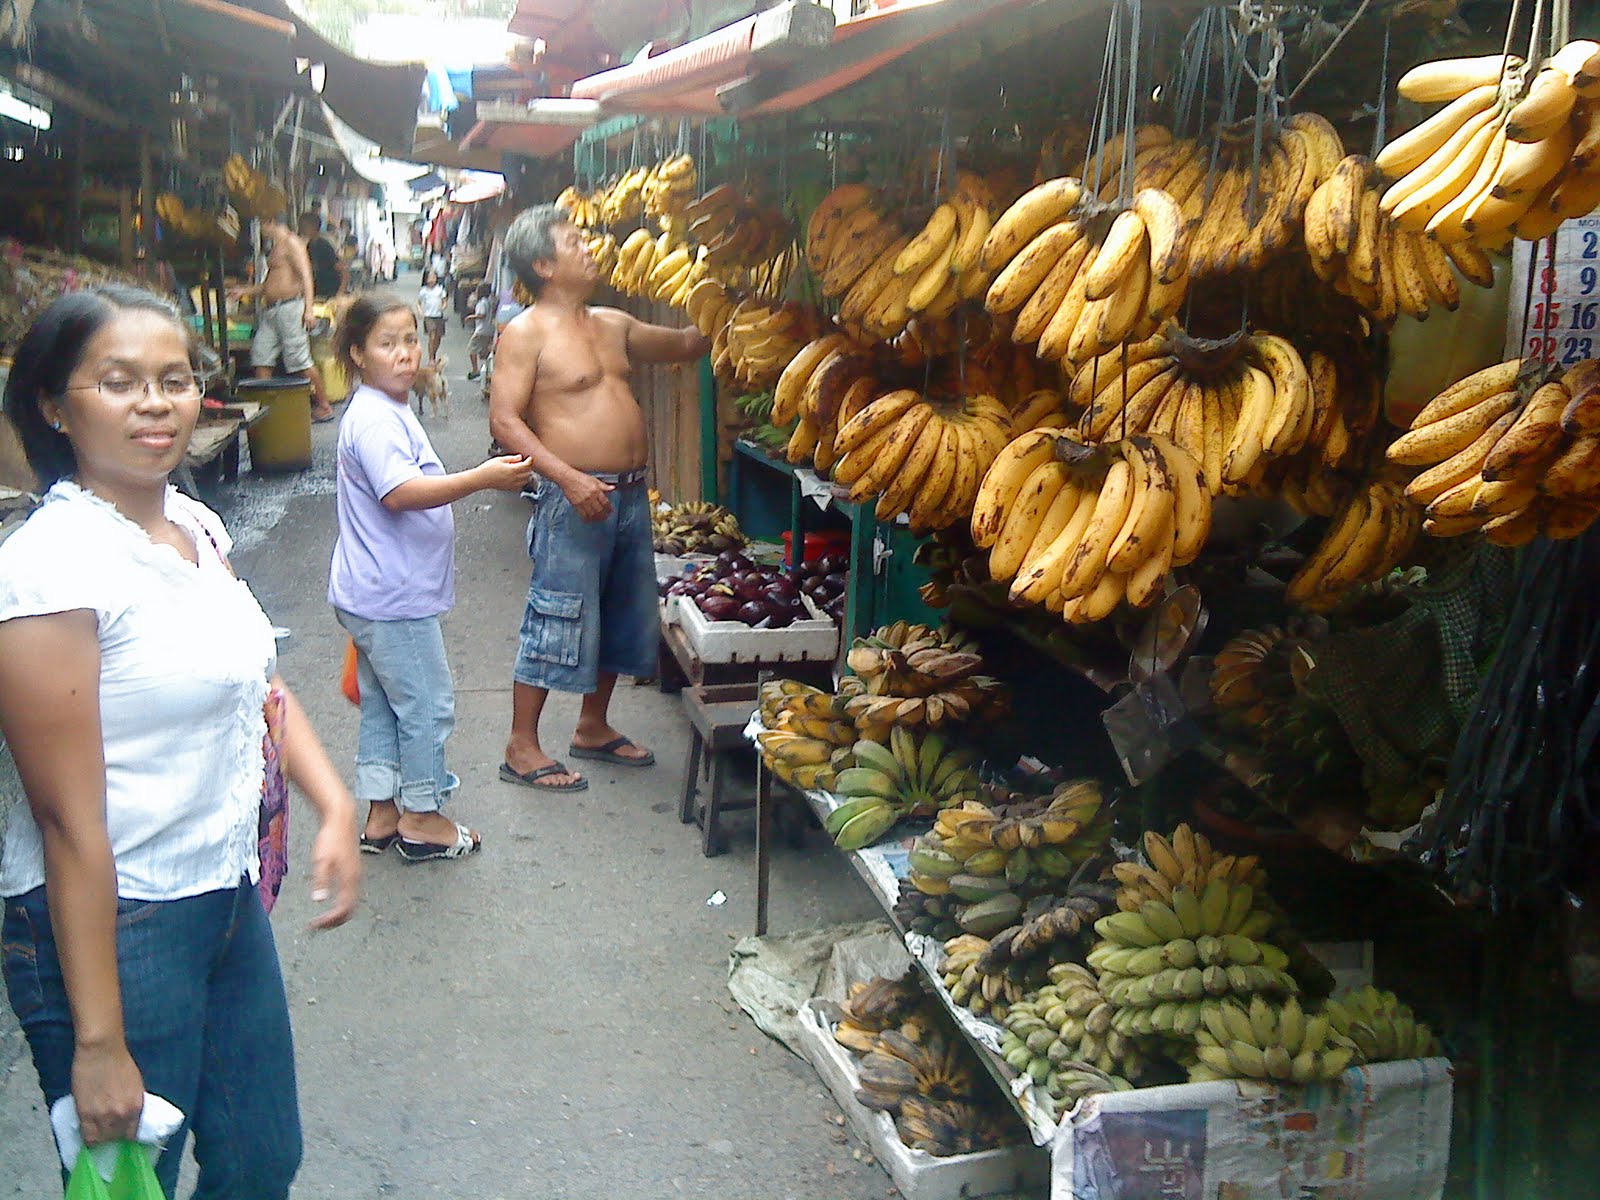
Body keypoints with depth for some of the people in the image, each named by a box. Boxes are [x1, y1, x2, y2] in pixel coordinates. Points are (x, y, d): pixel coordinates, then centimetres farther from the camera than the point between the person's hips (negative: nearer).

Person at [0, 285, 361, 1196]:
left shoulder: (197, 526, 3)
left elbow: (258, 681, 16)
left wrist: (335, 805, 0)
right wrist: (97, 1041, -19)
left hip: (230, 896, 8)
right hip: (109, 925, -8)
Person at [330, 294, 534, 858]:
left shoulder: (389, 411, 14)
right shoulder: (375, 419, -20)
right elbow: (399, 492, -35)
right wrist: (482, 478, -38)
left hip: (378, 594, 11)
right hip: (393, 598, -11)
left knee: (382, 703, 16)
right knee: (427, 704, 1)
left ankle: (383, 815, 27)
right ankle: (421, 818, 15)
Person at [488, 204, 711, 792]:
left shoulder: (613, 324, 13)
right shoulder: (526, 333, -9)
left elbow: (684, 345, 25)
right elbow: (504, 419, -17)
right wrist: (569, 478, -25)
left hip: (630, 494, 8)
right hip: (573, 497, -8)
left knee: (623, 616, 16)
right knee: (558, 620, -3)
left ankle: (593, 726, 32)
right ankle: (521, 747, 8)